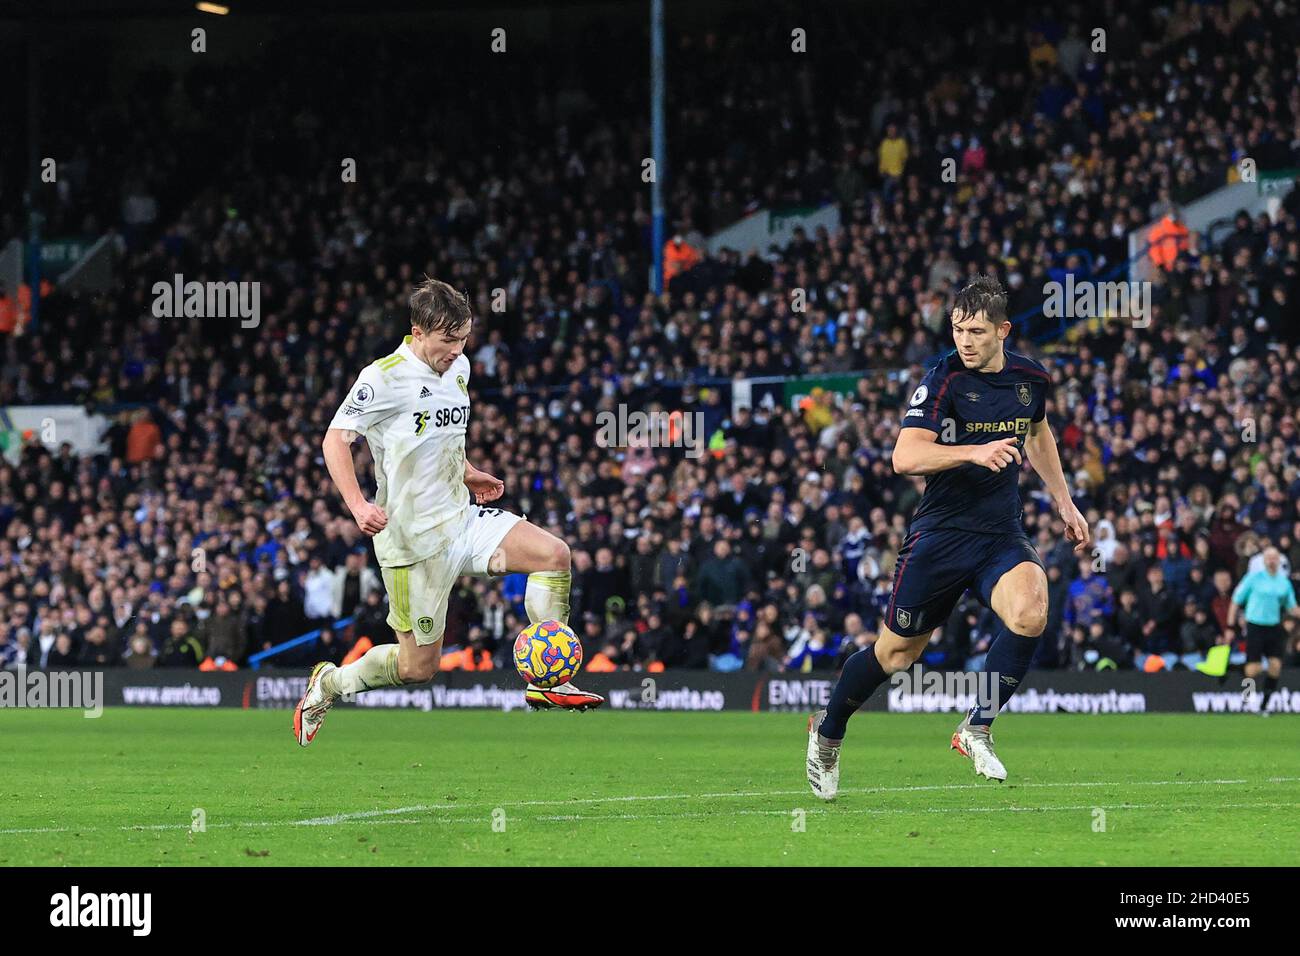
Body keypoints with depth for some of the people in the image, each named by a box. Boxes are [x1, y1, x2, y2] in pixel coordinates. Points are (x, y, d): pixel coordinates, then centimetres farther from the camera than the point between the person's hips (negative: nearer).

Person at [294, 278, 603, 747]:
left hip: (461, 519, 7)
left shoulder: (458, 368, 9)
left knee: (553, 554, -14)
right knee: (418, 667, -2)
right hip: (413, 537, -7)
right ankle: (327, 684, 24)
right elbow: (335, 439, -17)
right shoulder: (384, 378, -15)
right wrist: (358, 505, -29)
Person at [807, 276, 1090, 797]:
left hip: (1002, 534, 3)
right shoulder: (943, 380, -14)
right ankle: (828, 731, 35)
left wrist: (1064, 503, 27)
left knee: (1029, 612, -27)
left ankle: (976, 729, -10)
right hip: (941, 533, -3)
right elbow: (905, 456, -26)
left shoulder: (1030, 378, 3)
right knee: (897, 651, 7)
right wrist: (975, 452, -39)